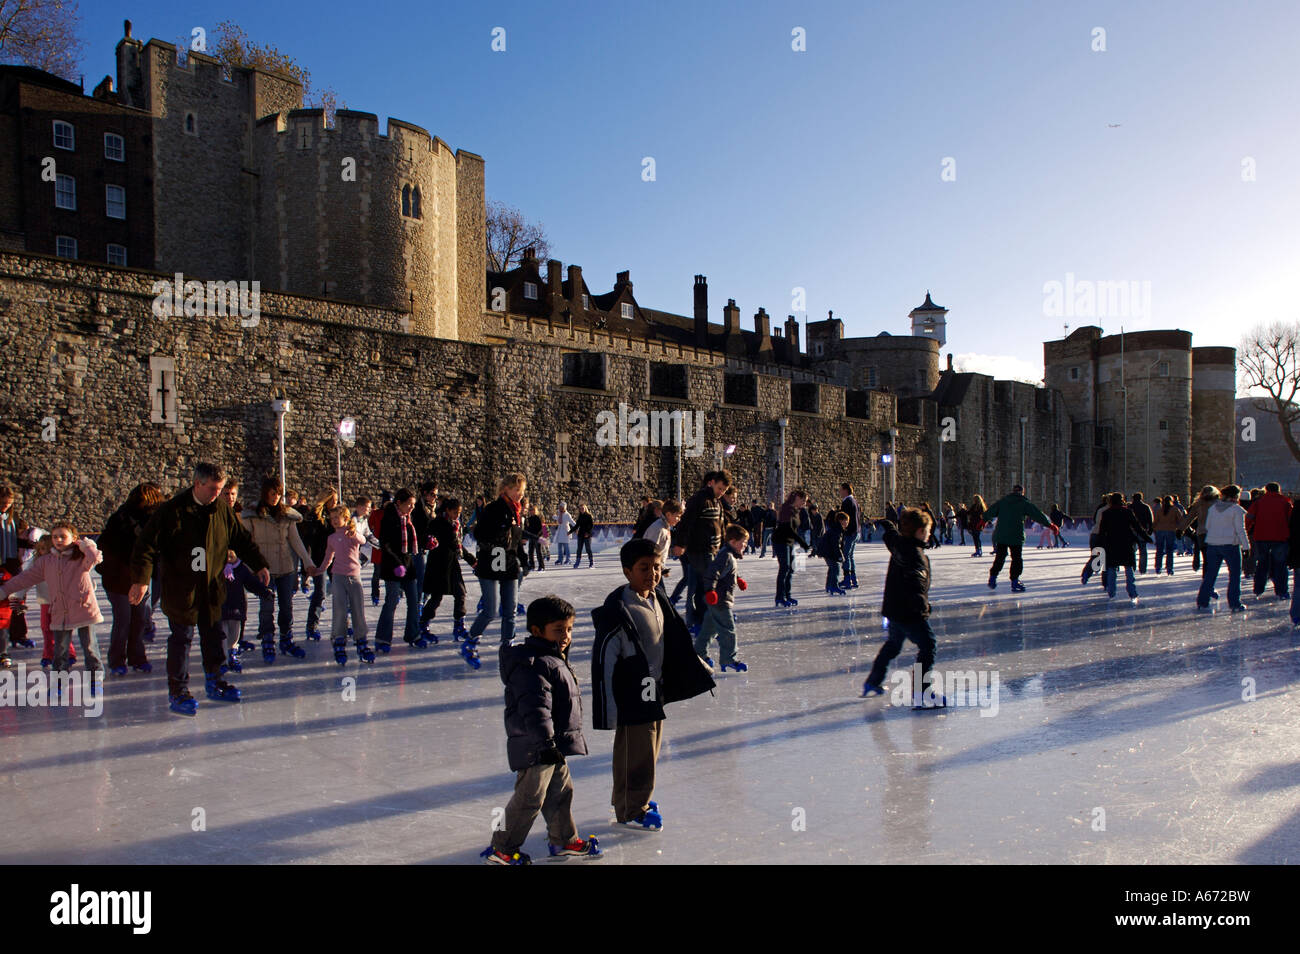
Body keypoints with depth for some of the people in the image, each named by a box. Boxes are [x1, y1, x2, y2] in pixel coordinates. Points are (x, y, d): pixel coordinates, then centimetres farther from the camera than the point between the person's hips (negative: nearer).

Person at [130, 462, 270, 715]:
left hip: (212, 589, 5)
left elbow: (242, 539, 13)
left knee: (214, 636, 13)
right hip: (180, 588, -5)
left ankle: (214, 682, 28)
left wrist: (259, 565, 11)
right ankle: (177, 692, 12)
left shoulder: (222, 509, 2)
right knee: (181, 639, 1)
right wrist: (141, 579, -22)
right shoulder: (171, 511, -12)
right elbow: (147, 545, -14)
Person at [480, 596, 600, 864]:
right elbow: (535, 708, -29)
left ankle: (564, 840, 36)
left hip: (554, 745, 10)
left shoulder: (556, 659, 12)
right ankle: (501, 848, 14)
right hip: (536, 748, -10)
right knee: (530, 798, 0)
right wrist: (546, 742, -31)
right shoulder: (532, 664, -23)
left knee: (561, 790, 20)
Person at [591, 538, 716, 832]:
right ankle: (632, 811, 23)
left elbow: (678, 645, 17)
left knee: (649, 749, 20)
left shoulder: (657, 602, 5)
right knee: (635, 754, 3)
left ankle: (626, 799, 39)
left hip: (655, 691, 9)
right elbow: (604, 659, -21)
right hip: (632, 695, -9)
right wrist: (609, 709, -20)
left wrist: (701, 671, 19)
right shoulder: (617, 609, -21)